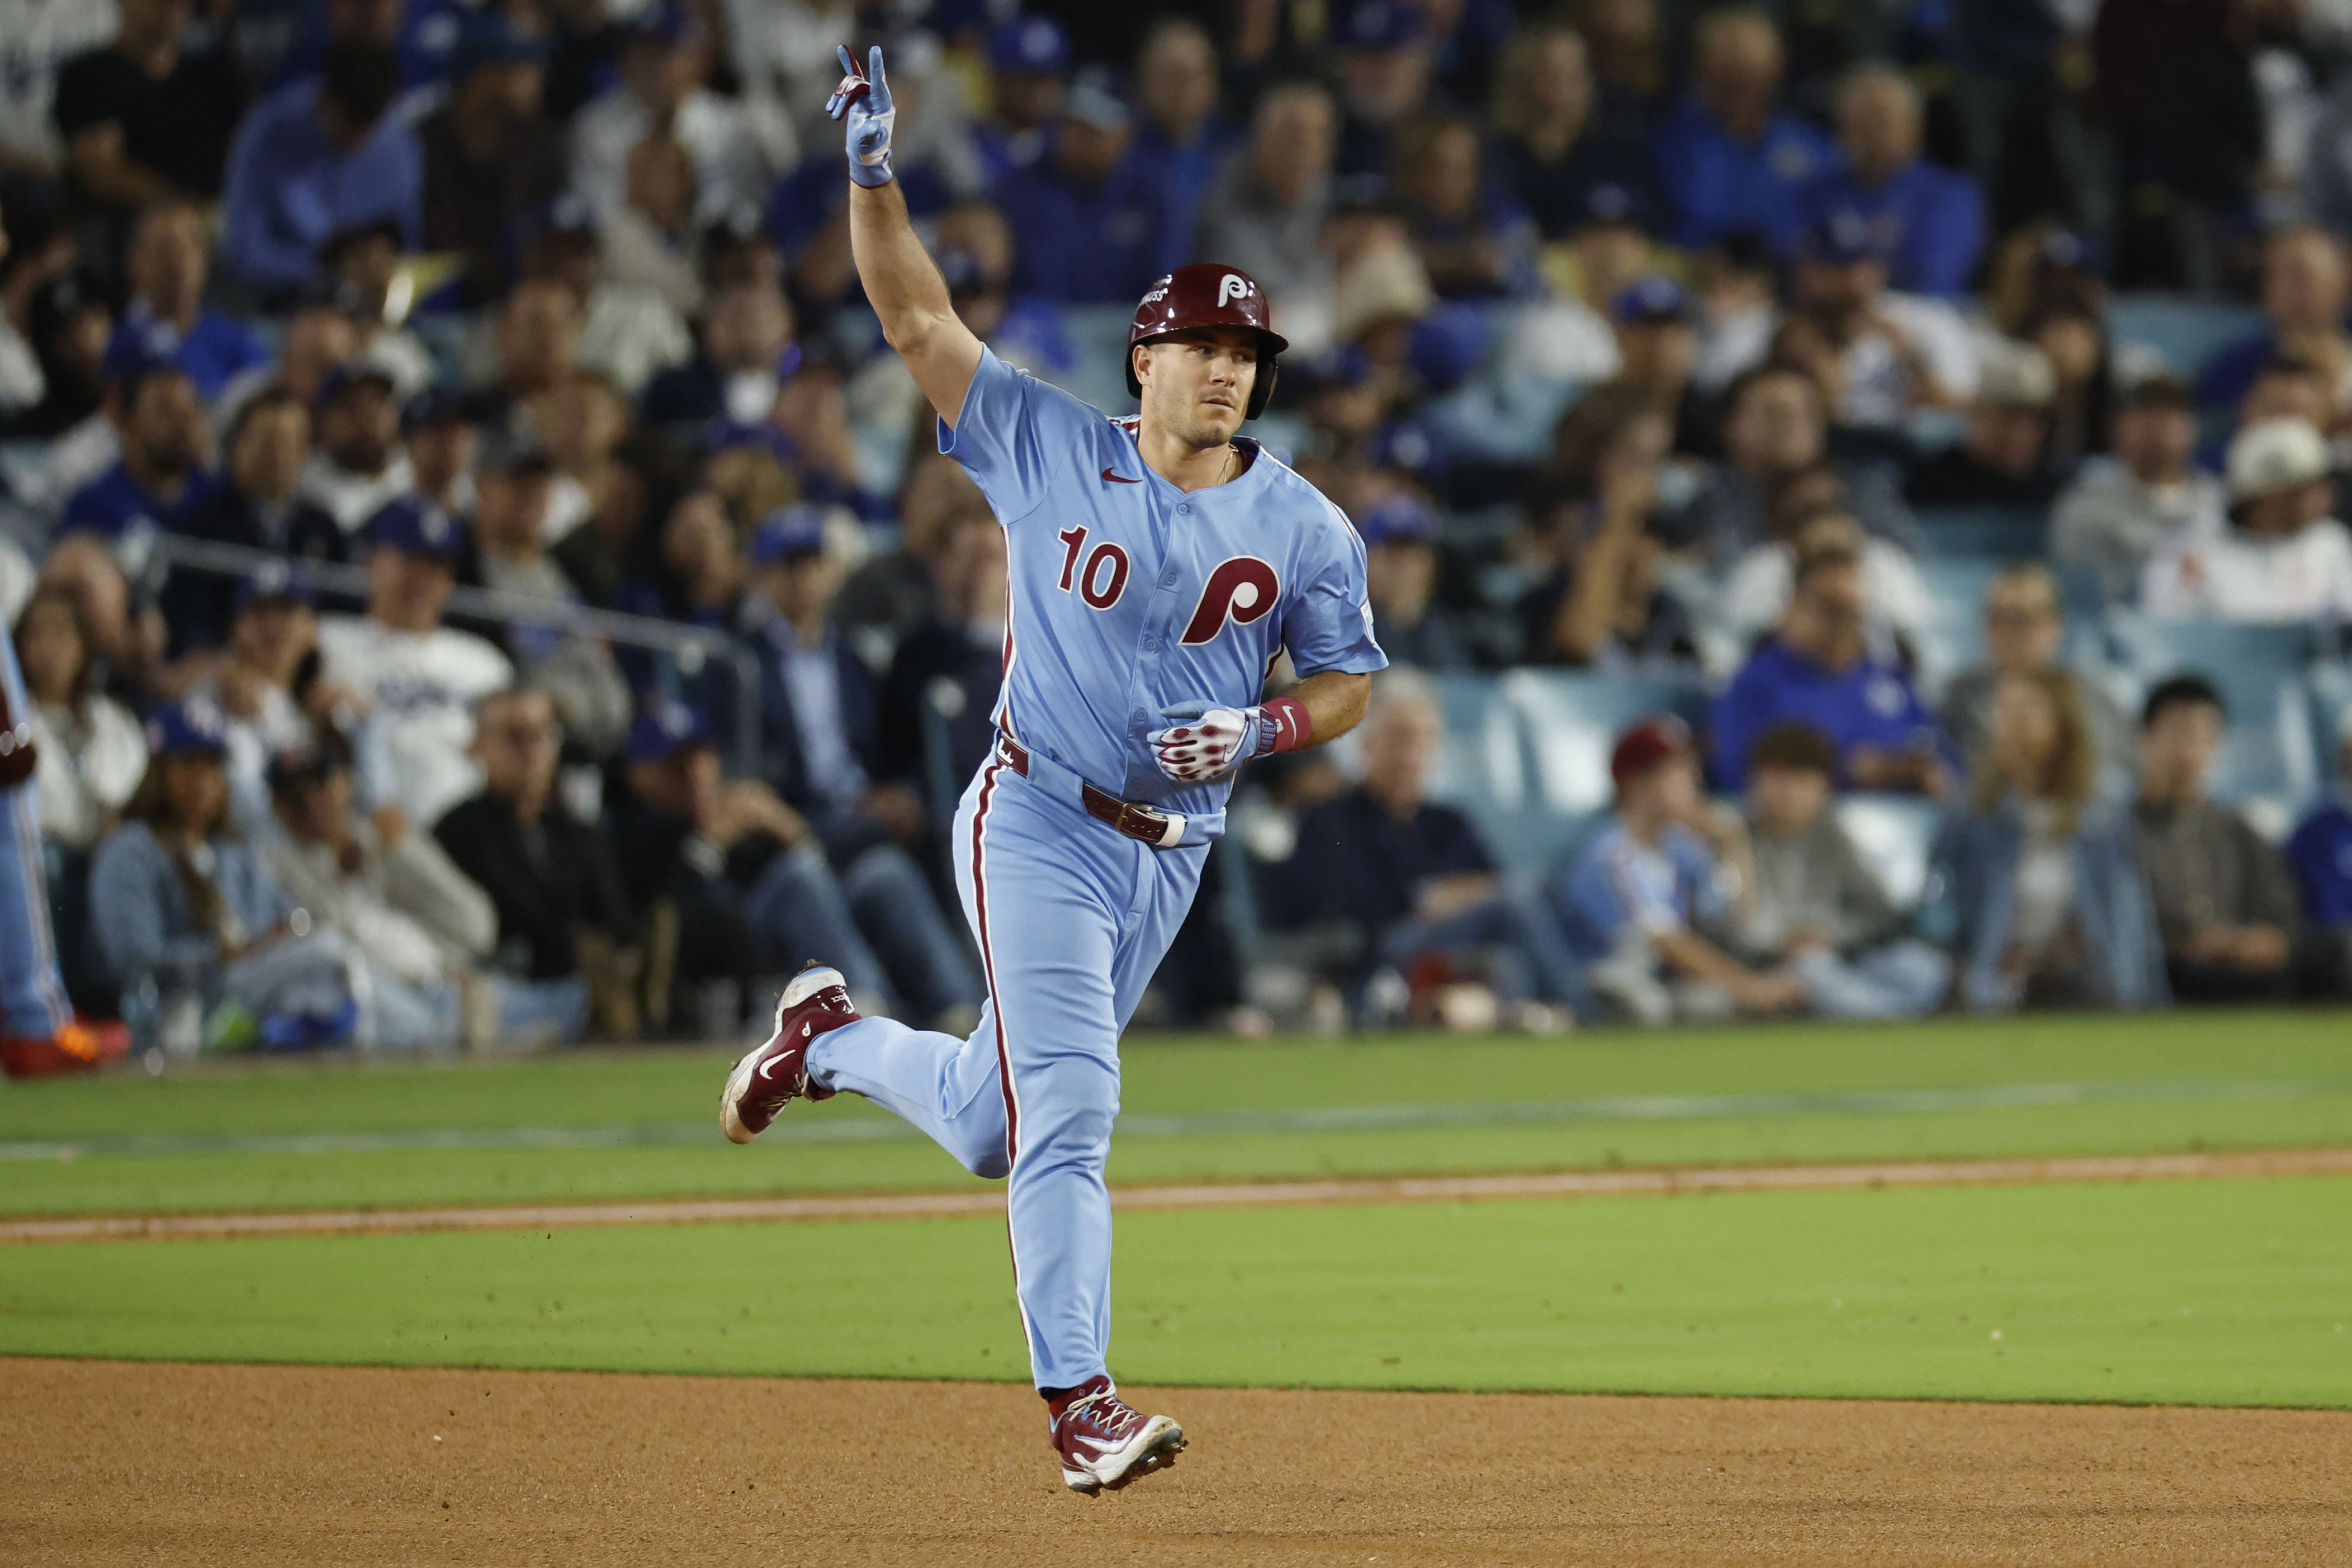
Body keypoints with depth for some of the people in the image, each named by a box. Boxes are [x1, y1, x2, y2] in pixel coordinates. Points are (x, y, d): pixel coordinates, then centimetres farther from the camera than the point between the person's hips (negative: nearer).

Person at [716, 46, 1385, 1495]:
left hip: (1171, 856, 4)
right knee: (1064, 1110, -15)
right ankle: (1079, 1404, -14)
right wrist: (875, 172, -16)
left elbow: (1347, 684, 9)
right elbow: (920, 318, -4)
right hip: (1038, 824, -4)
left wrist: (1257, 731, -12)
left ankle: (832, 1038, 42)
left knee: (987, 1125, 12)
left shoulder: (1304, 531, 2)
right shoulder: (1049, 452, -3)